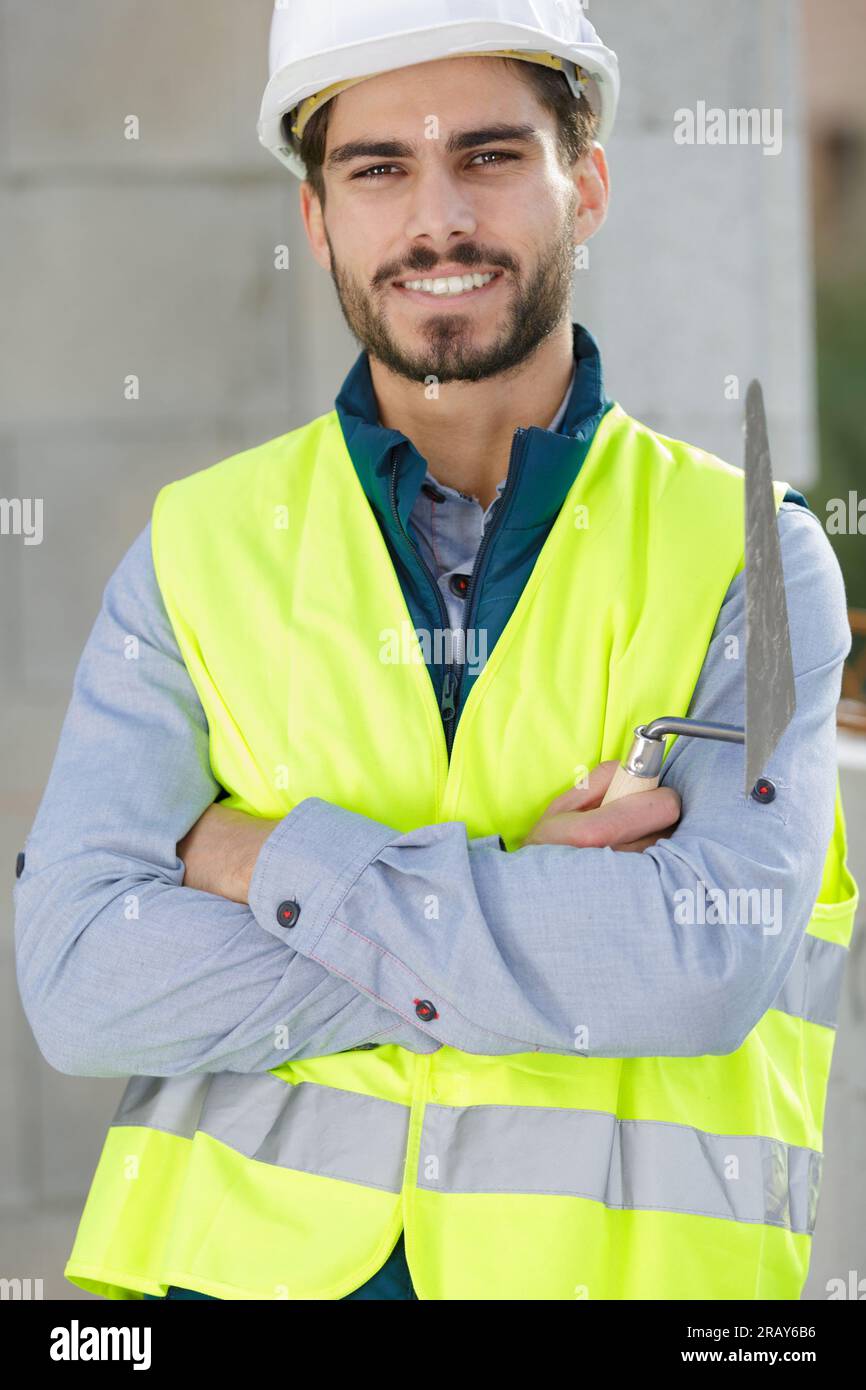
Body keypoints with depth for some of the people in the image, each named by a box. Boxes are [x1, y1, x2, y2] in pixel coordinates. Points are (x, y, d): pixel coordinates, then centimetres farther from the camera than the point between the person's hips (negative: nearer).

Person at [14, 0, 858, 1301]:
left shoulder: (747, 556, 1)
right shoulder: (198, 550, 4)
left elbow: (706, 964, -13)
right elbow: (80, 978, -6)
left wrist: (268, 857, -10)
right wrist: (539, 923, -12)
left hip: (613, 1258, -1)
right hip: (244, 1256, 1)